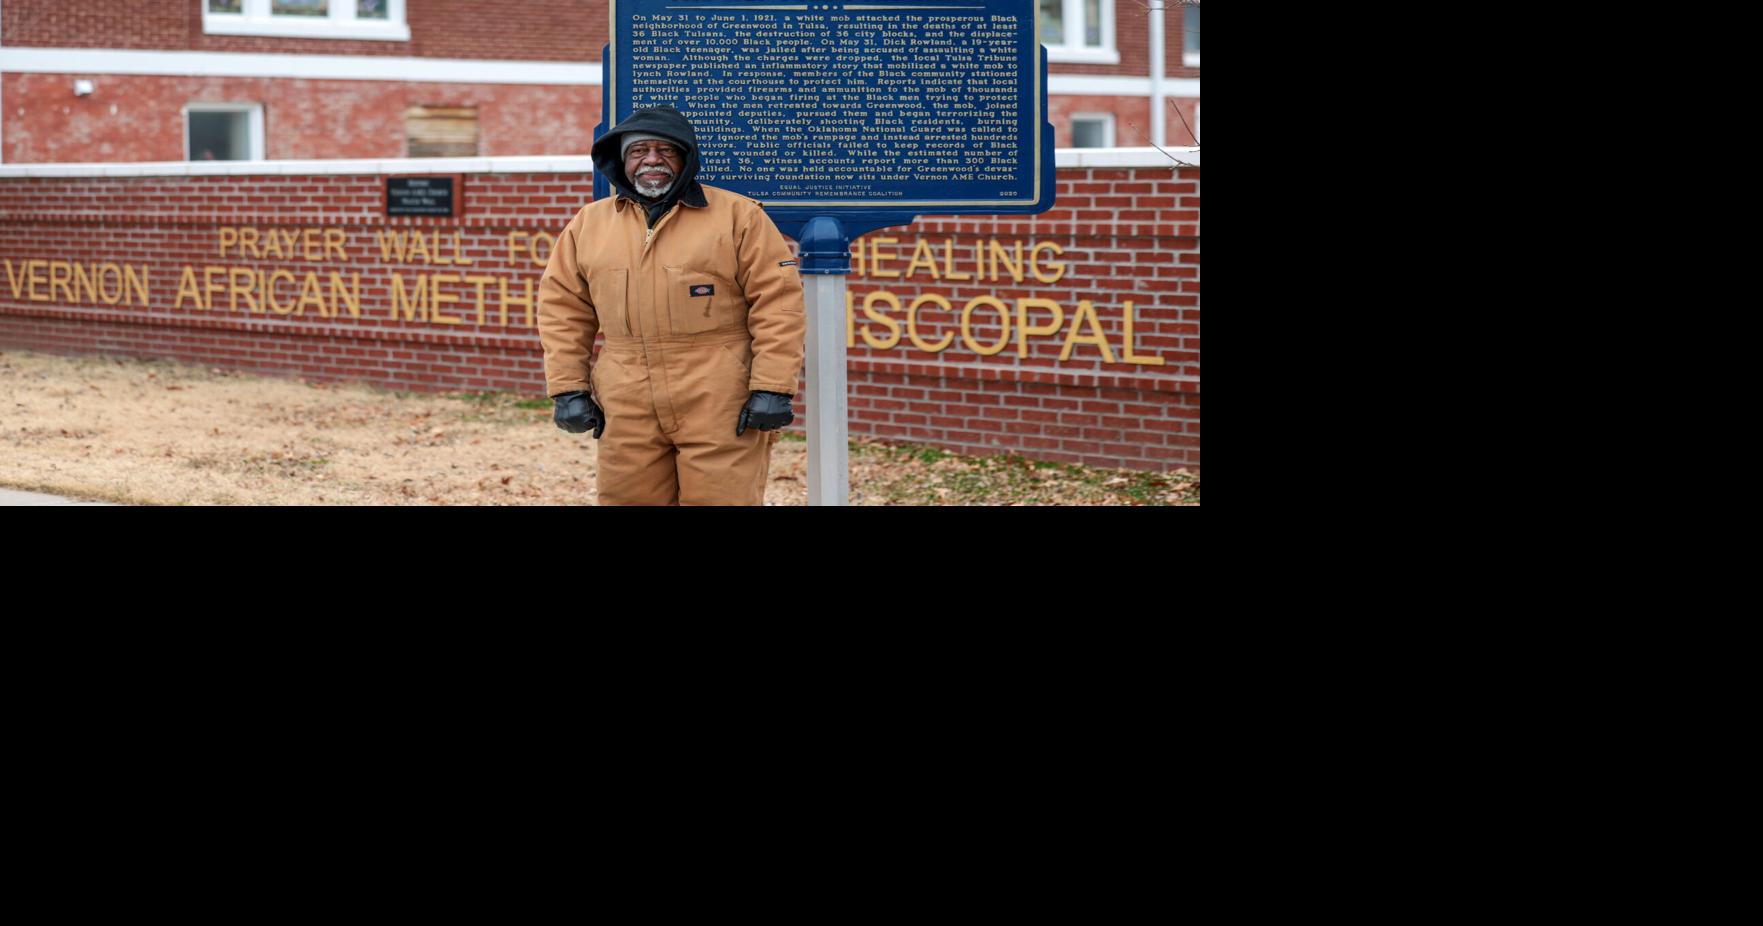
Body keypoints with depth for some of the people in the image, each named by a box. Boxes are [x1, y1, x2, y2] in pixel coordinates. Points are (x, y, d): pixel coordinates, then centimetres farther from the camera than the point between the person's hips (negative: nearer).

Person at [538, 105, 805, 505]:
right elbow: (564, 310, 14)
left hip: (719, 406, -4)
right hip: (627, 410, 4)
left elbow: (777, 305, -5)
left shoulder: (739, 216, 0)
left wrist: (772, 388, -11)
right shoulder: (588, 223, 12)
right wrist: (568, 388, 6)